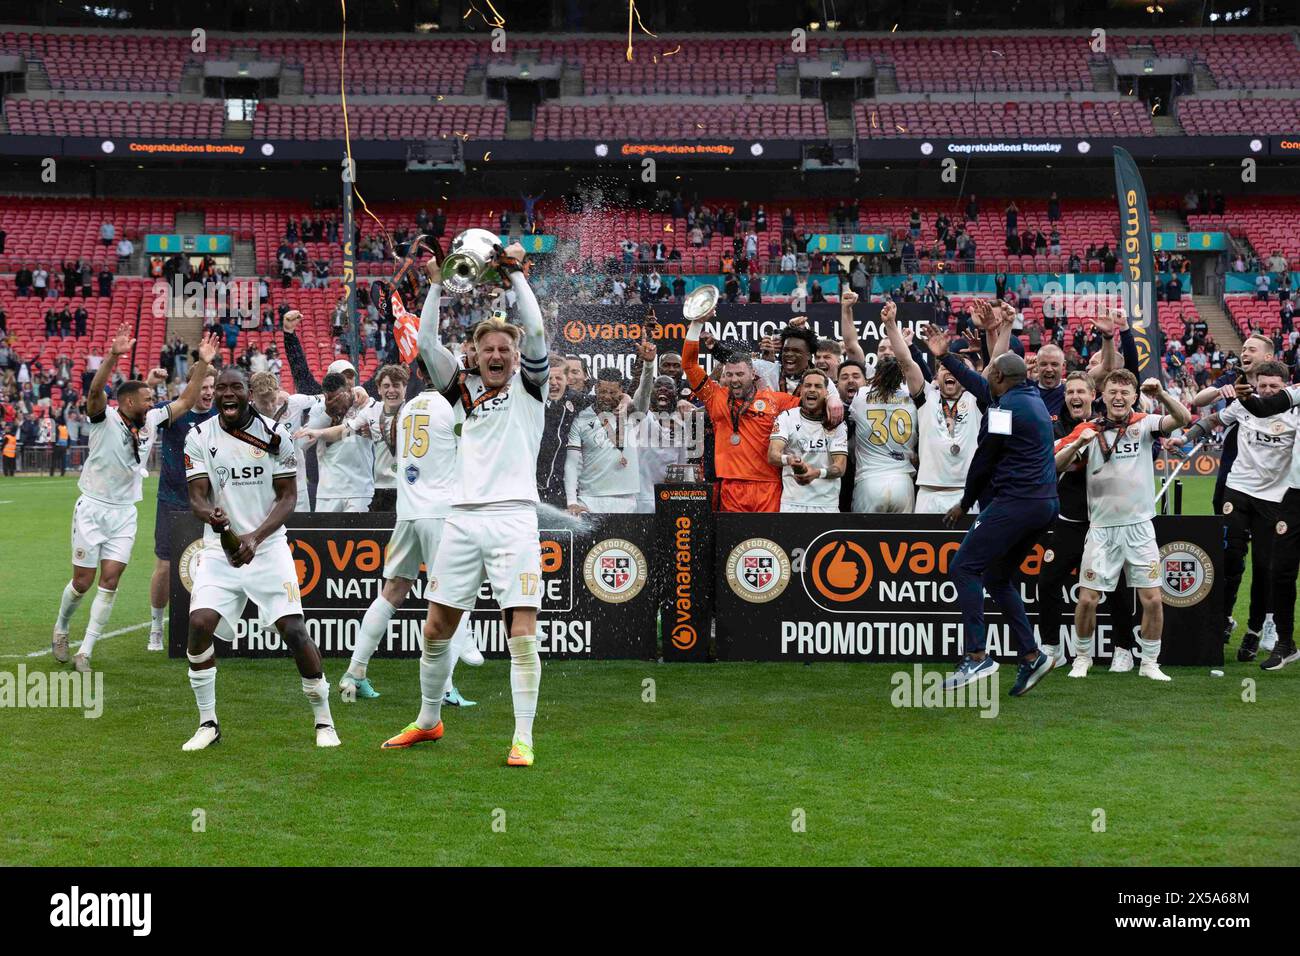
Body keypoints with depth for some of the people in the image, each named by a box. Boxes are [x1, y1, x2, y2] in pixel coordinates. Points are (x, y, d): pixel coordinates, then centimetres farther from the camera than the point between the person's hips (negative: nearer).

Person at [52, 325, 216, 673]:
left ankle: (85, 652, 2)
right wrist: (114, 356, -49)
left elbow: (186, 400, 5)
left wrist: (202, 364, -6)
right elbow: (95, 390, -33)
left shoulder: (152, 421, 2)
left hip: (125, 513, 4)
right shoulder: (105, 419, -14)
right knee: (82, 582, 3)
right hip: (92, 509, -4)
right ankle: (60, 628, 32)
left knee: (110, 582, -3)